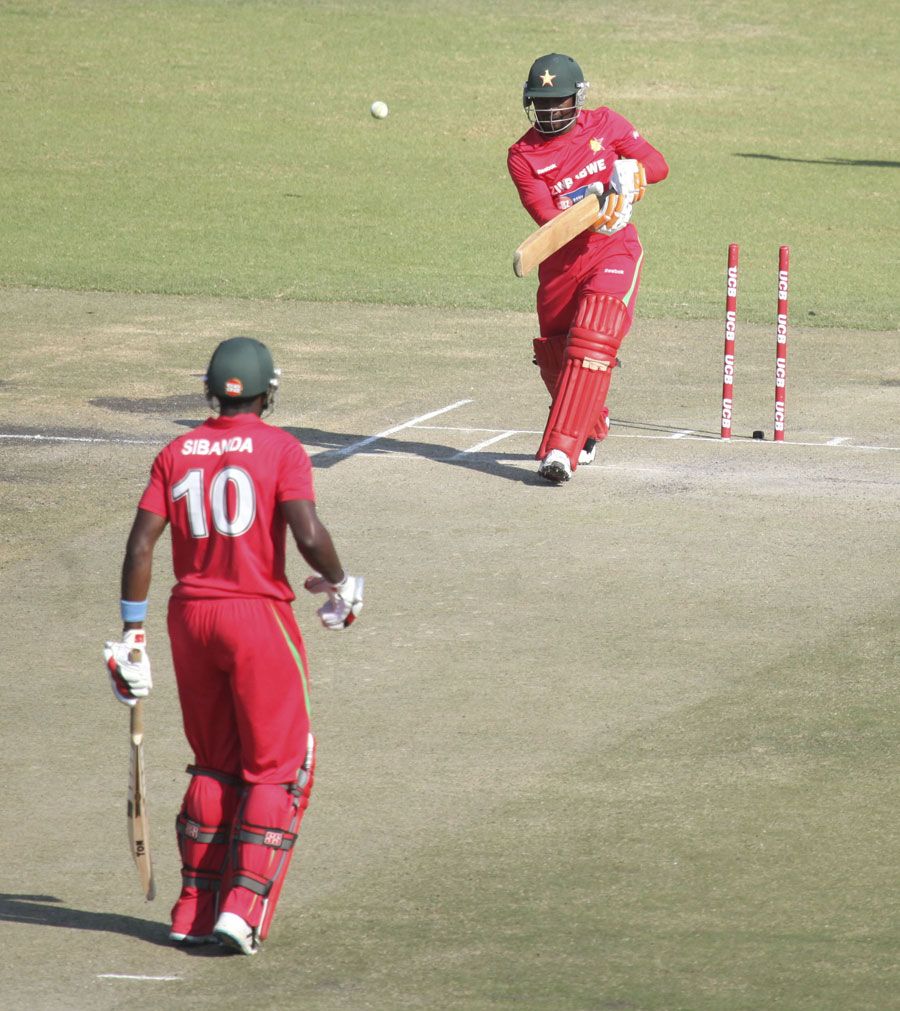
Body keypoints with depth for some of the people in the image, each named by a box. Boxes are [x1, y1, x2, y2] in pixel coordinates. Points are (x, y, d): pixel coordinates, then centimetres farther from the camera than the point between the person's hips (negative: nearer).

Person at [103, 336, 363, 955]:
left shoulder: (177, 455, 6)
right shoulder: (280, 449, -6)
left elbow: (141, 544, 0)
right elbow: (309, 535, -18)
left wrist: (133, 634, 4)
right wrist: (338, 583, 1)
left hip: (190, 617, 5)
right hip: (258, 615, -5)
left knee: (214, 765, 18)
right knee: (278, 769, 5)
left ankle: (195, 911, 18)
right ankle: (243, 907, -7)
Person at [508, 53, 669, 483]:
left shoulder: (605, 125, 0)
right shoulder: (522, 156, -4)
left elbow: (658, 164, 5)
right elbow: (546, 215, -16)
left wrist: (635, 173, -18)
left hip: (614, 251, -3)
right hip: (560, 262, 3)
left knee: (590, 341, -22)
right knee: (553, 357, 11)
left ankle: (561, 449, -28)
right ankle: (592, 424, 43)